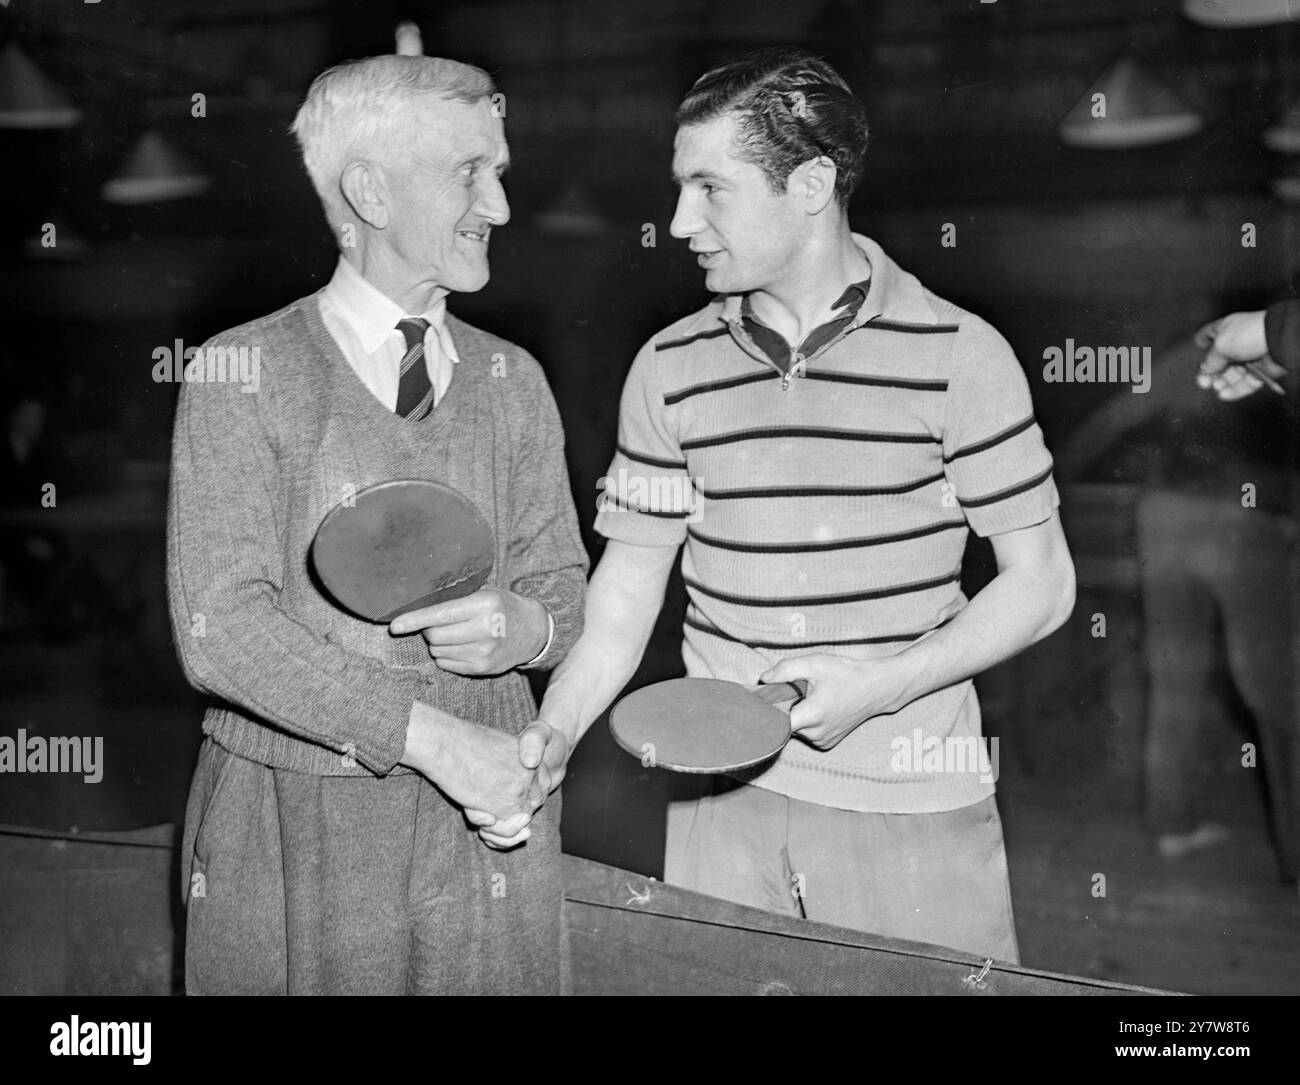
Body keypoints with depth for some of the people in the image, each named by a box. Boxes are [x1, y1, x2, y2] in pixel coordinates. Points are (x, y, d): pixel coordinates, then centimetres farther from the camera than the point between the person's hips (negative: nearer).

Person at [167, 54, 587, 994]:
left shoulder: (513, 381, 7)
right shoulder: (244, 377, -7)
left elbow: (564, 586, 10)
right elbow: (220, 628, -14)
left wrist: (521, 627, -14)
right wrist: (435, 737, -20)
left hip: (486, 817, 4)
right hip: (290, 831, -3)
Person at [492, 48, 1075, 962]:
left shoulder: (958, 355, -7)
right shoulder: (670, 371, 3)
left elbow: (1041, 583, -3)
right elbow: (622, 599, 6)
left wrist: (881, 685, -16)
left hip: (913, 810, -2)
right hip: (722, 803, 3)